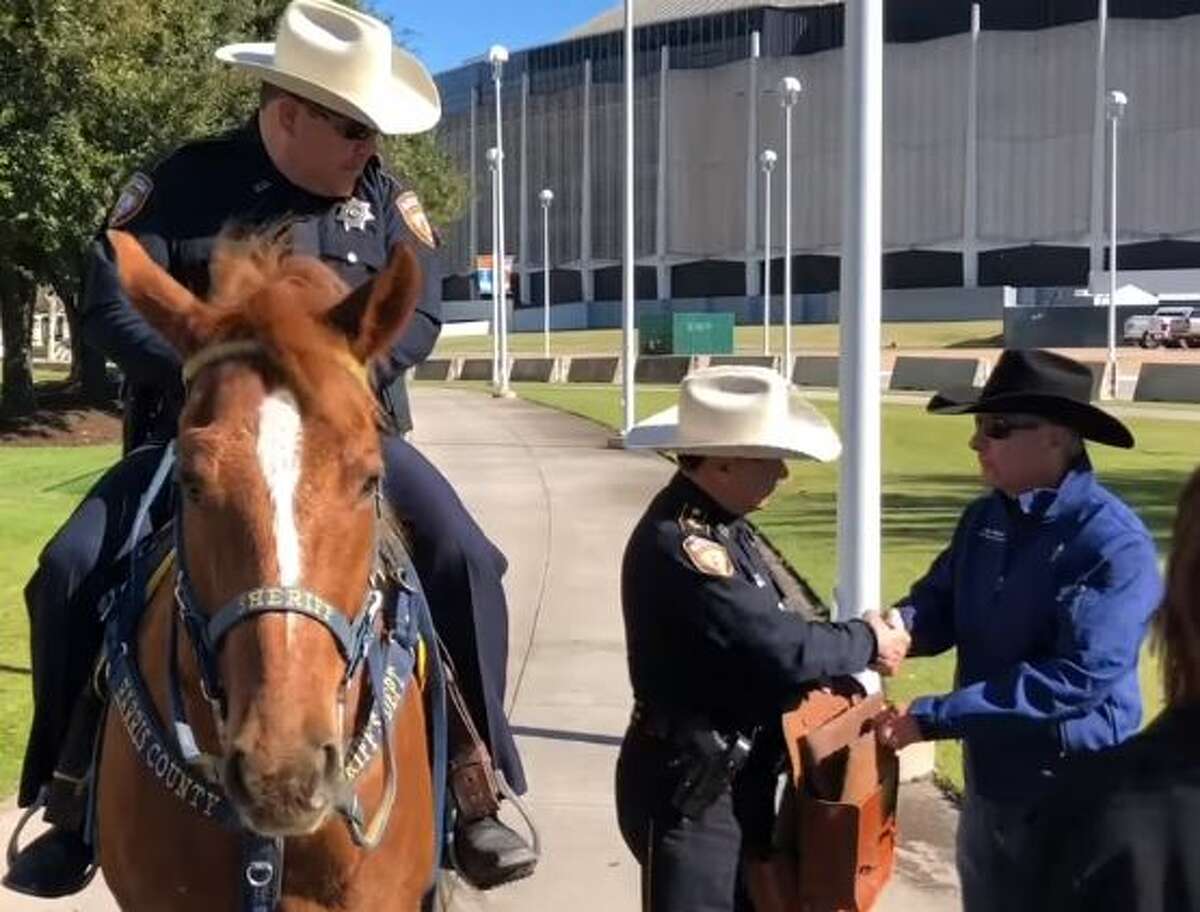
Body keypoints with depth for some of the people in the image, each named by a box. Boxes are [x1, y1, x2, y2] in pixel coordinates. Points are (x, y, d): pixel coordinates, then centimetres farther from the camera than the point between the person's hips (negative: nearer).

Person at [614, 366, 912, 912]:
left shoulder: (721, 523, 5)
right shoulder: (678, 545, -27)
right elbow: (779, 649, -27)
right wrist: (867, 643, -11)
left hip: (740, 778, 10)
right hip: (690, 792, -10)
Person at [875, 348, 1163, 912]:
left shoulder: (1114, 544, -23)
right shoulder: (985, 517, 1)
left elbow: (1079, 677, -28)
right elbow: (938, 607, 8)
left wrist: (932, 717, -29)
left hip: (1074, 796, -7)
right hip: (988, 780, 7)